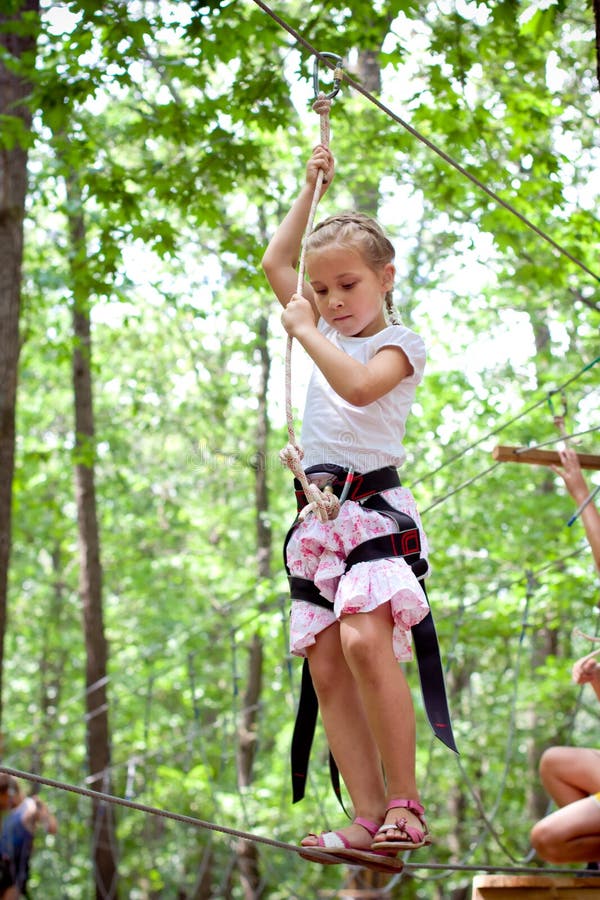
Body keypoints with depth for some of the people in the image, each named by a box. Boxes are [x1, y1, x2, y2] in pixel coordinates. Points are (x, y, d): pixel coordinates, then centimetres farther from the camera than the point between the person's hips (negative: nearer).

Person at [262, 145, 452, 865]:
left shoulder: (400, 343, 2)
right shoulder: (327, 332, 21)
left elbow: (359, 384, -19)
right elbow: (275, 263, 28)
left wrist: (303, 332, -8)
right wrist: (311, 187, 29)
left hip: (374, 502, -7)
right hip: (319, 512, 7)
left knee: (365, 641, -27)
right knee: (326, 667, -5)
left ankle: (405, 800, -22)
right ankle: (368, 820, -9)